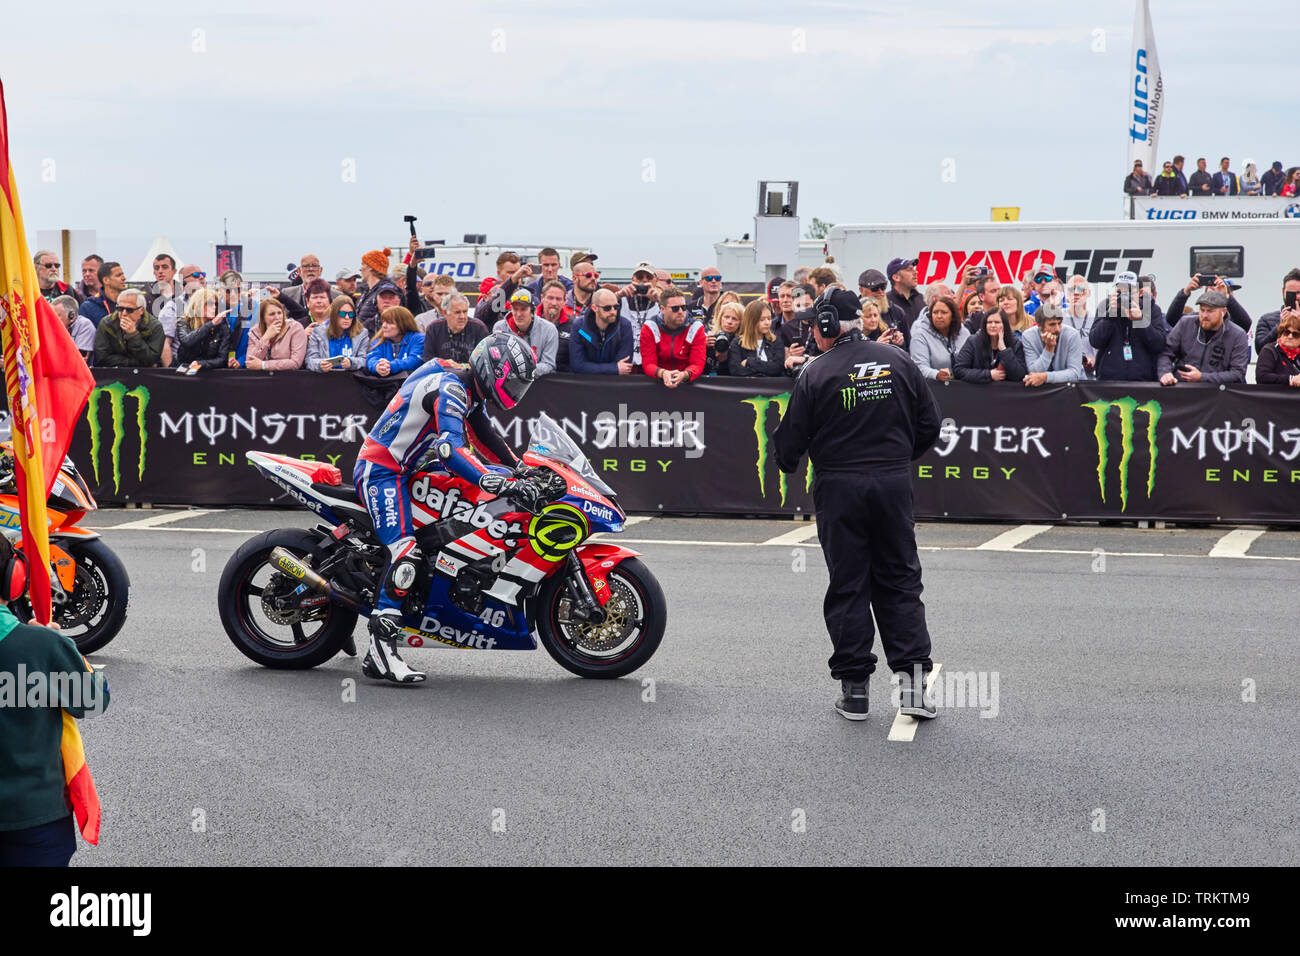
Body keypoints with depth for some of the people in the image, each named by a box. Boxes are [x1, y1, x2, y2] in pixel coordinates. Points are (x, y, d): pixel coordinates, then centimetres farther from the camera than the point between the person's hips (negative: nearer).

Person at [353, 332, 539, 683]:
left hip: (403, 470, 10)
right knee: (405, 549, -26)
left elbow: (488, 443, 22)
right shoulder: (449, 388, -21)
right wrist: (504, 485, -42)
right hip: (381, 470, -10)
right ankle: (381, 645, -30)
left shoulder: (470, 394, 12)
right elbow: (451, 452, -34)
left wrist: (525, 472, 10)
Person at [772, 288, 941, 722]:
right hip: (894, 484, 2)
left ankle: (854, 688, 7)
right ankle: (913, 679, 2)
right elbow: (929, 423, 8)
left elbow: (790, 438, -5)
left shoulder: (816, 373, -8)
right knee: (899, 581, 10)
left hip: (839, 489, -2)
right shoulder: (897, 361, 2)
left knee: (847, 586, 6)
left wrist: (786, 463, 17)